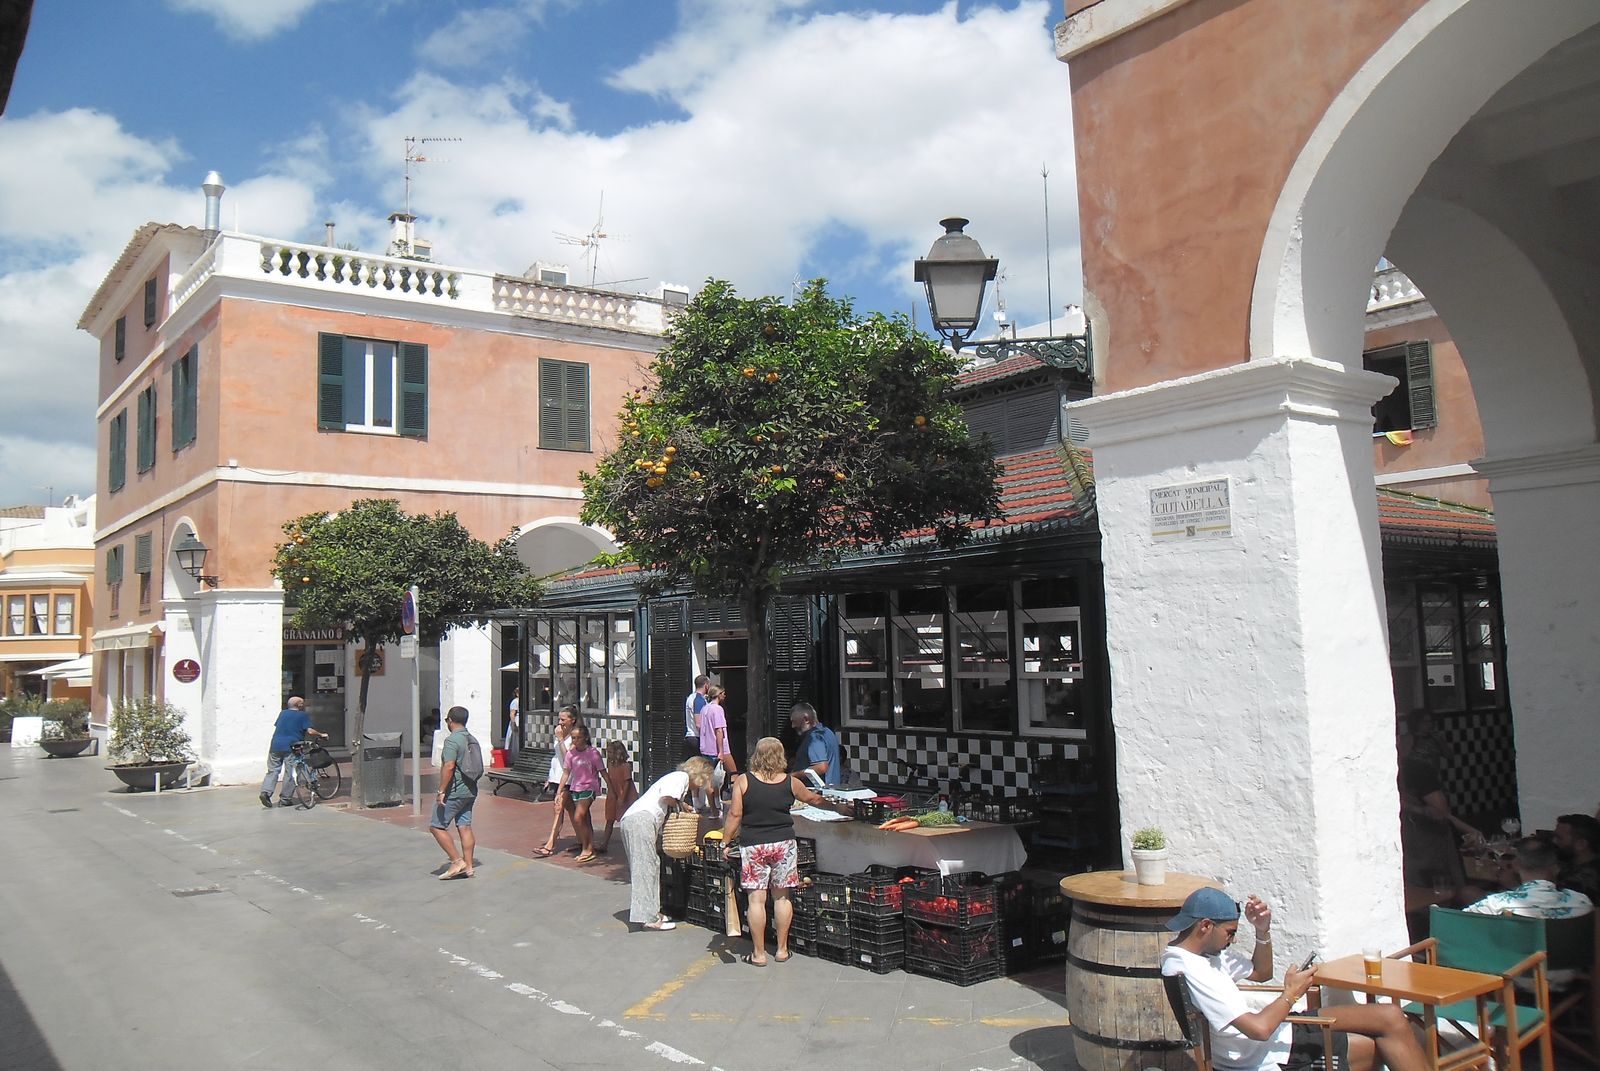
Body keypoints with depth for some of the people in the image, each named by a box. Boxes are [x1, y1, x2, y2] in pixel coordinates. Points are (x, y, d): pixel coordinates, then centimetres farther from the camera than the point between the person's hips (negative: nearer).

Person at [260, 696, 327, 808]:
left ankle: (266, 791, -11)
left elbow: (277, 727, 24)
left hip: (275, 745, 5)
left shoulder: (282, 713, 18)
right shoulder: (303, 715, 2)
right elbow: (310, 731, -6)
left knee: (273, 770, 9)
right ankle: (284, 799, 3)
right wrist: (321, 735, 9)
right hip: (291, 747, -5)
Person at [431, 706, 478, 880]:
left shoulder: (452, 740, -16)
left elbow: (449, 766, -24)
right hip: (470, 791, 8)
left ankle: (457, 861, -2)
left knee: (436, 826, 1)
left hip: (454, 792, -8)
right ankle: (468, 866, 11)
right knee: (465, 827, 10)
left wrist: (441, 791, -22)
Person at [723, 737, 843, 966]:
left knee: (756, 899, 3)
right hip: (783, 844, 2)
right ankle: (781, 949, 21)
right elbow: (814, 799, 15)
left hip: (753, 846, -2)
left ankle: (758, 954, 9)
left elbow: (735, 814, -8)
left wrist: (725, 842, 3)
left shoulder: (743, 781, -5)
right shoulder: (790, 782, 1)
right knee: (782, 897, 13)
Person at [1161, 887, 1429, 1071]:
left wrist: (1263, 931, -2)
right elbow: (1259, 1028, -32)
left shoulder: (1206, 951, 3)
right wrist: (1291, 994, -13)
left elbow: (1262, 973, 17)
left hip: (1276, 1030, 10)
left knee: (1391, 1017, 4)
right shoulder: (1191, 971, -29)